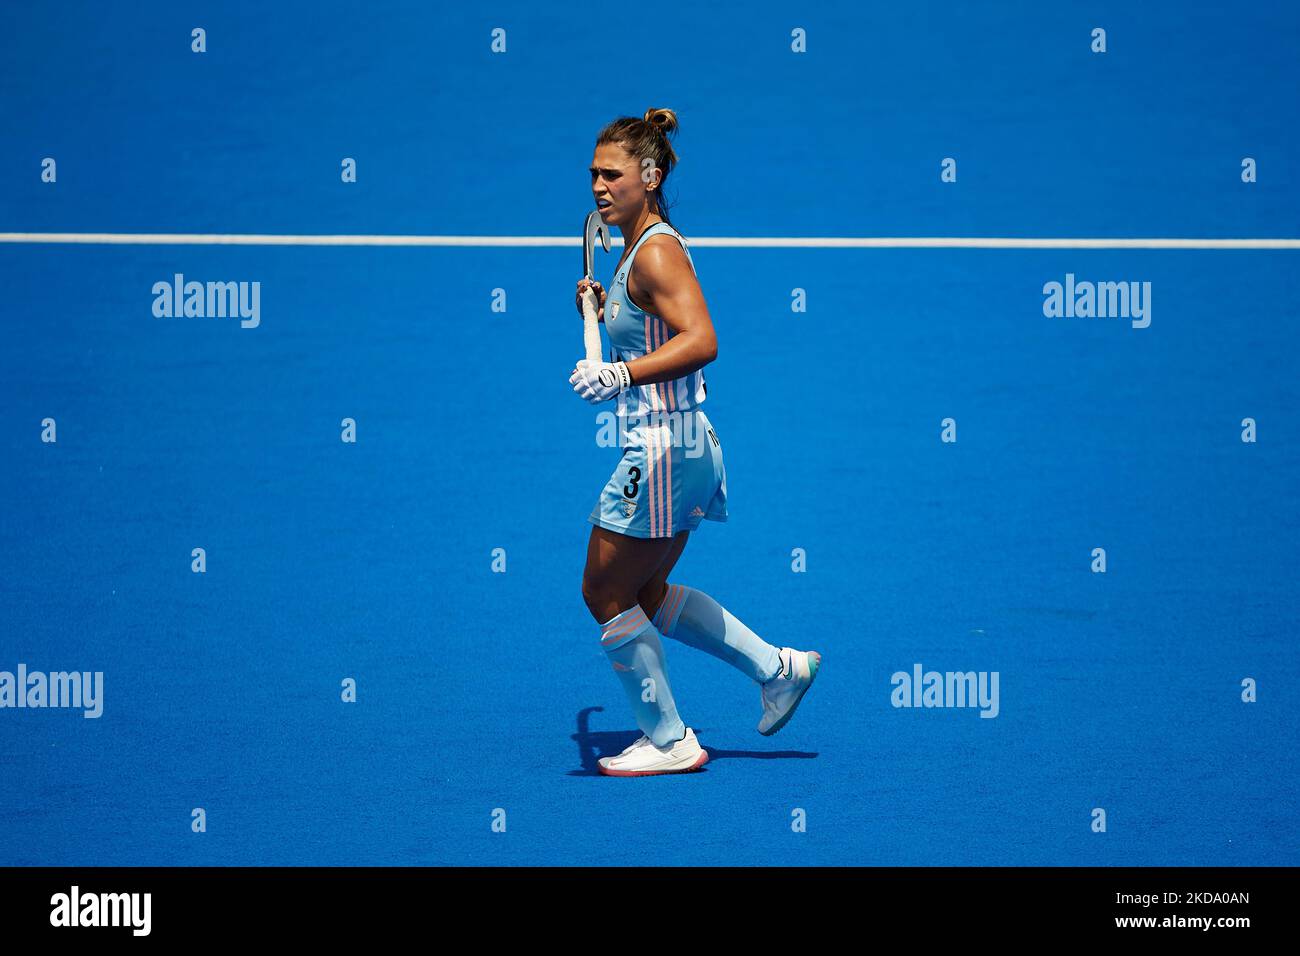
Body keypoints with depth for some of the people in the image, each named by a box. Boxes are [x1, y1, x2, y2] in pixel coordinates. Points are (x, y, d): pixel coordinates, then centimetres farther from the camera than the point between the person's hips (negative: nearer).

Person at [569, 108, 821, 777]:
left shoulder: (657, 252, -17)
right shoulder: (641, 247, 12)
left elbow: (701, 340, -30)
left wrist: (621, 375, -37)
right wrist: (604, 307, 15)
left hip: (662, 448, -10)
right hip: (683, 445, 10)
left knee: (606, 595, 2)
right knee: (645, 595, 20)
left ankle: (667, 740, 12)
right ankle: (775, 667, 24)